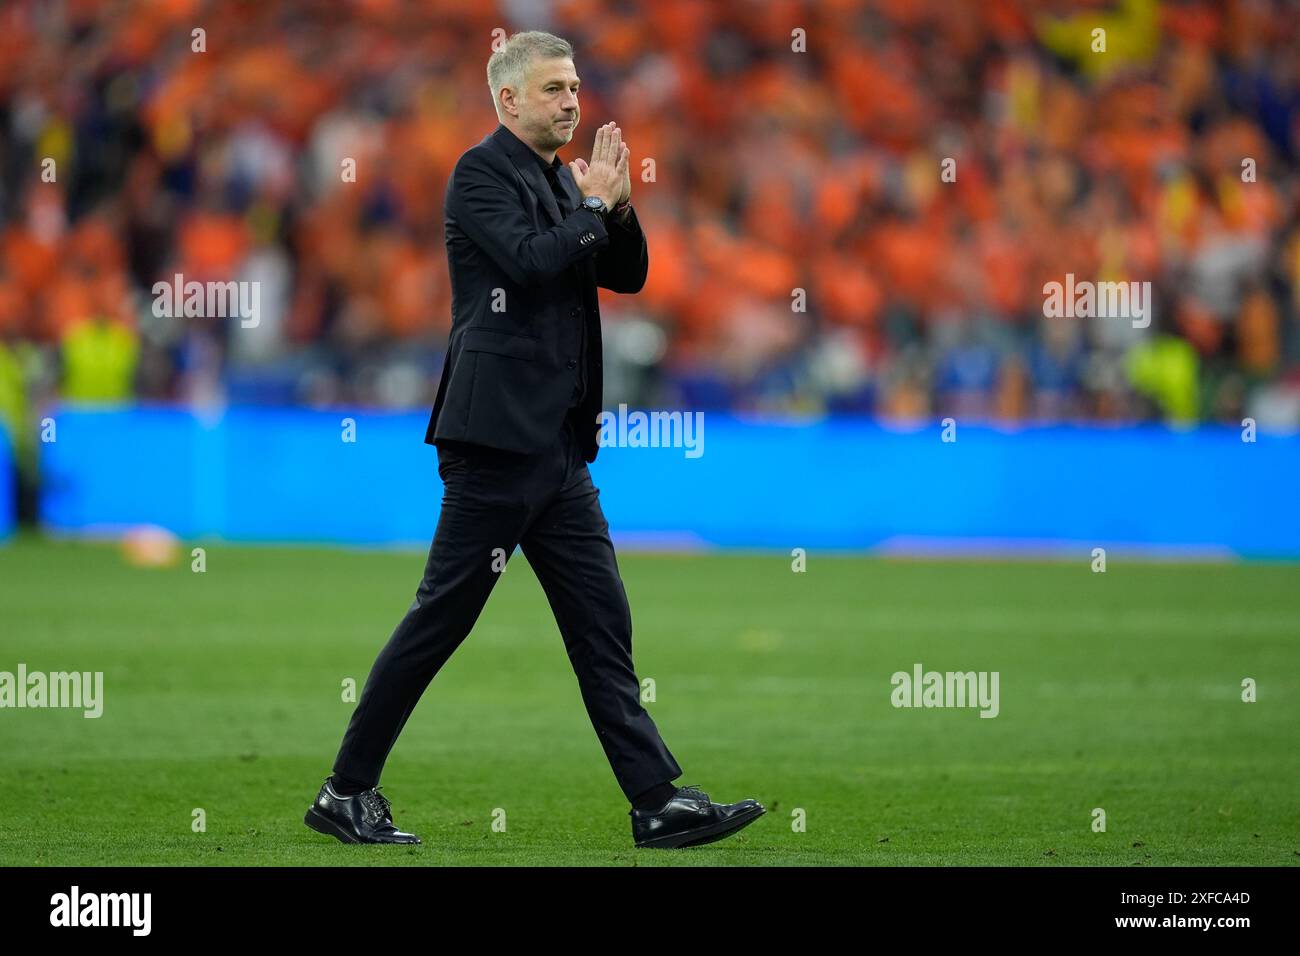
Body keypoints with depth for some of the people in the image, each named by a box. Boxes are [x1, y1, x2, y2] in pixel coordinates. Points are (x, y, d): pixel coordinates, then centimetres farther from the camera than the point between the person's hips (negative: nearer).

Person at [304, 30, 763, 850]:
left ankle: (659, 803, 3)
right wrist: (595, 205, -9)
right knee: (442, 619, -4)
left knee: (603, 626, 4)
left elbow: (628, 275, 16)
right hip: (497, 435, -9)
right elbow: (529, 258, -22)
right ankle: (347, 792, 4)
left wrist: (619, 205, 0)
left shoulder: (560, 179, 17)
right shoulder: (483, 173, -8)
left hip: (557, 444, 9)